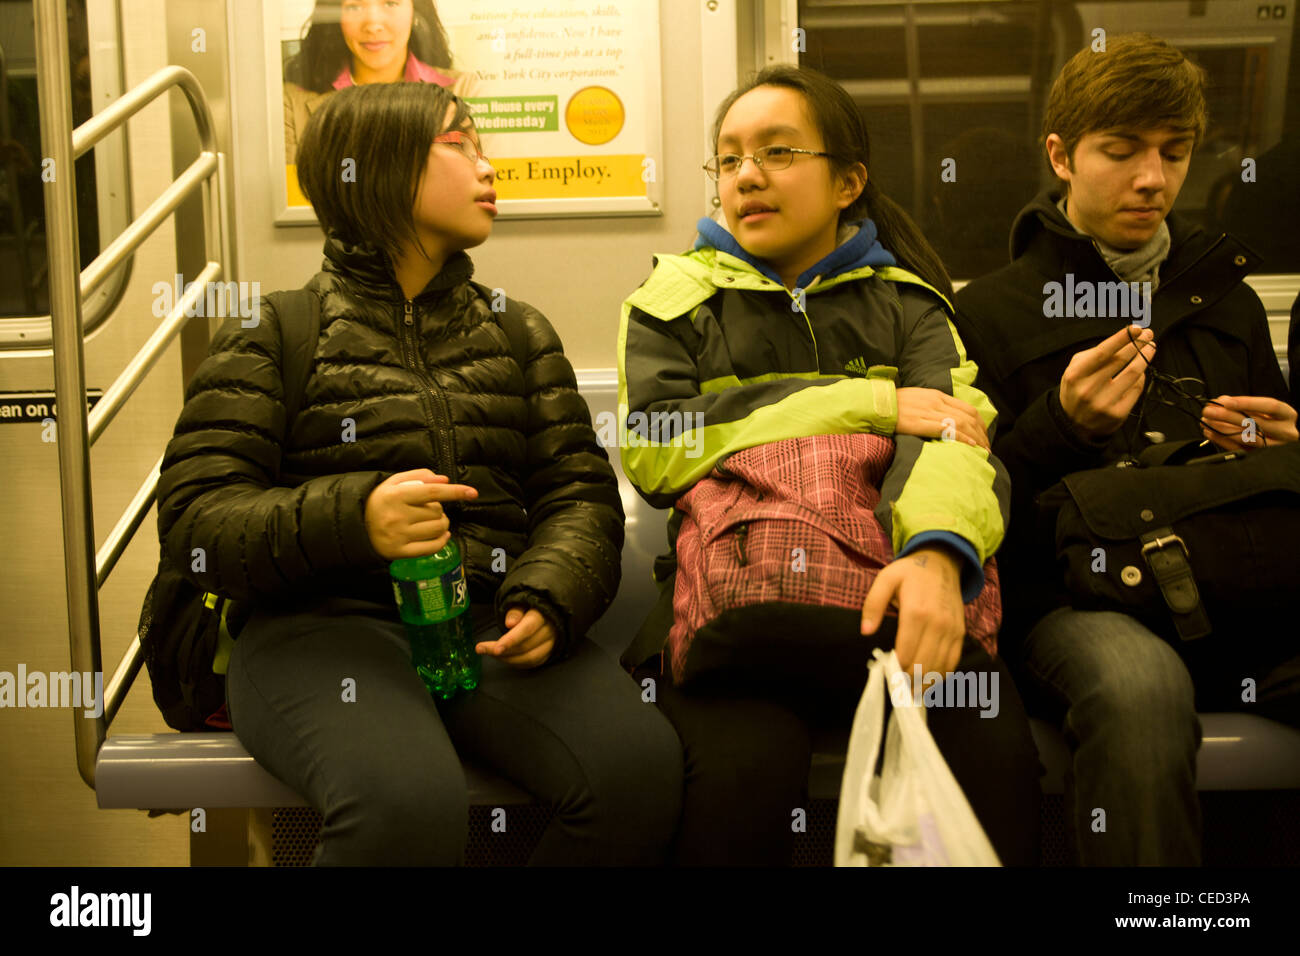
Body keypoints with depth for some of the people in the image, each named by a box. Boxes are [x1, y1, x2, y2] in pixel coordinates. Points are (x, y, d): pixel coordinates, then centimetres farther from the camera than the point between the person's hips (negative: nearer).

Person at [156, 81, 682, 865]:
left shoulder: (520, 332, 21)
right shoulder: (275, 332, 8)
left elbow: (582, 493, 13)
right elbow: (194, 520, 0)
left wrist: (548, 597, -10)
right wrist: (353, 519, -18)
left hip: (491, 620, 4)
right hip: (329, 623, -3)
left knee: (643, 765, -25)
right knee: (410, 806, -36)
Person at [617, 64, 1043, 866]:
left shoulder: (905, 302, 15)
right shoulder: (676, 299, 12)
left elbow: (955, 433, -4)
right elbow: (652, 452, -5)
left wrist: (940, 551, -29)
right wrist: (870, 403, -6)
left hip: (883, 596, 1)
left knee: (994, 751, -27)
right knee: (745, 767, -32)